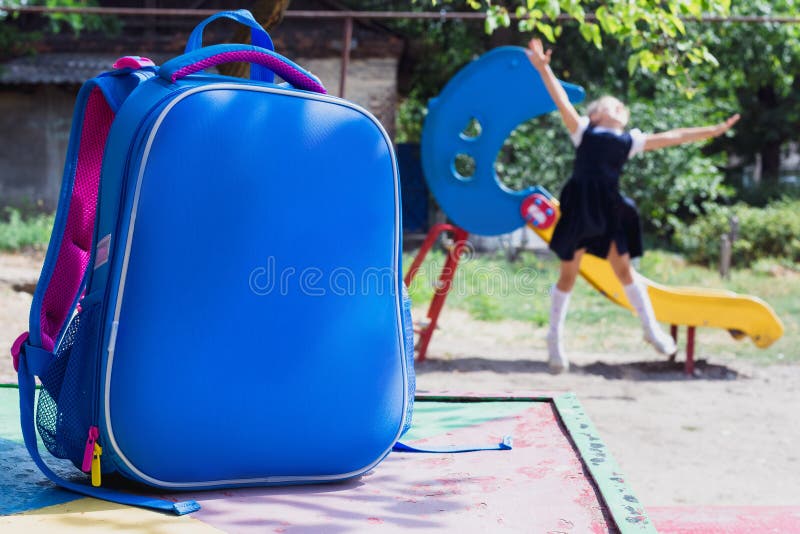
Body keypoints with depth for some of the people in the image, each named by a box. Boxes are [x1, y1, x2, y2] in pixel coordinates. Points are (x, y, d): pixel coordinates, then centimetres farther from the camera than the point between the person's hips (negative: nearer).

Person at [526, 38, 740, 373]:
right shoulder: (584, 131, 9)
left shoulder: (630, 140, 15)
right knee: (568, 274, 4)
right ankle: (554, 339, 16)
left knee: (623, 269, 7)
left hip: (609, 210, 2)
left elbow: (672, 137, 15)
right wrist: (543, 69, -10)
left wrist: (714, 131, 13)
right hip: (578, 207, -2)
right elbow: (561, 101, 0)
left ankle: (651, 329, 18)